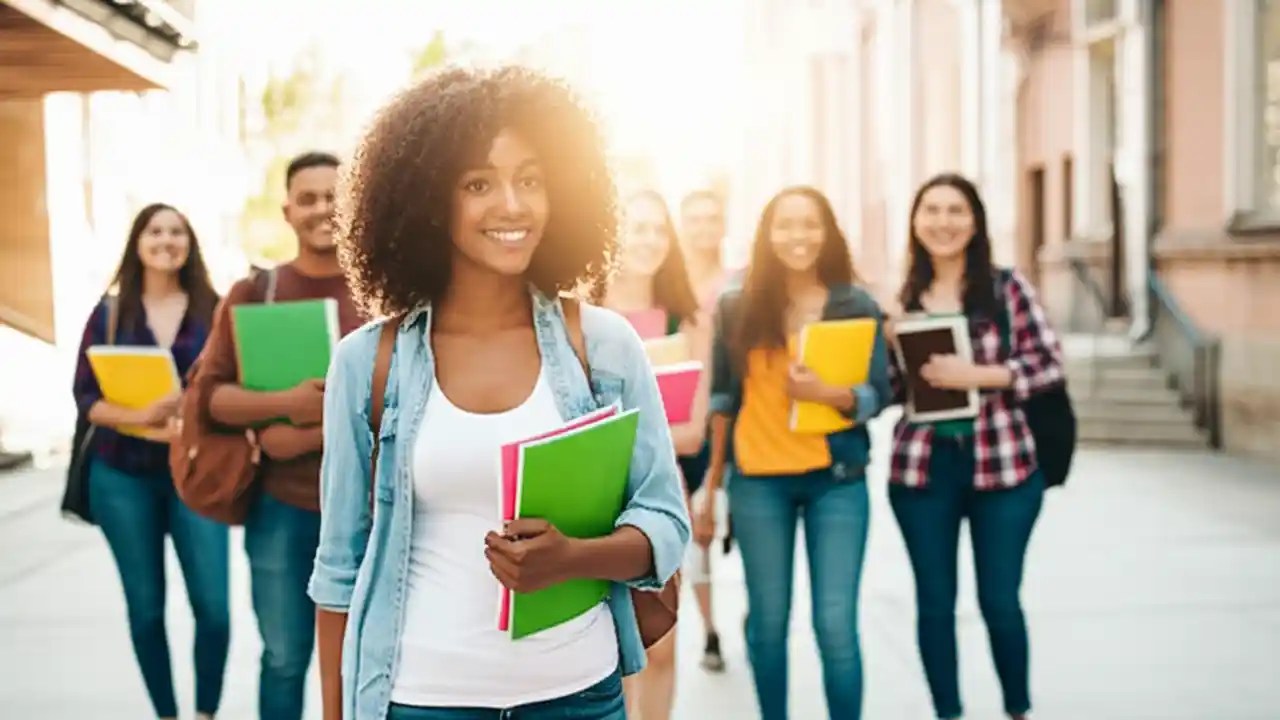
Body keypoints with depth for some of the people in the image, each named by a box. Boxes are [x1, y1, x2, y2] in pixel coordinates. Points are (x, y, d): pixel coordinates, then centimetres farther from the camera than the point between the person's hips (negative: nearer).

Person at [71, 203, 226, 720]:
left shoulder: (213, 309, 3)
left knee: (213, 605, -8)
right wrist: (139, 418, -18)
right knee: (145, 607, 6)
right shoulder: (109, 313, 4)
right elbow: (85, 396, 0)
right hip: (123, 476, 1)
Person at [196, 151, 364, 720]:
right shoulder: (252, 293, 3)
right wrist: (284, 404, -20)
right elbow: (210, 394, -1)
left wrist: (312, 437, -17)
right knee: (284, 659, 9)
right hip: (281, 507, 1)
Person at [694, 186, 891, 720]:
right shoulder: (737, 307, 2)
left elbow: (879, 394, 0)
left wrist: (829, 393, -21)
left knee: (836, 624, -4)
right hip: (757, 481, 1)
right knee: (768, 622, 7)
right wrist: (709, 488, 6)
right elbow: (721, 399, 6)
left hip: (837, 480, -1)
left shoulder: (857, 306, 1)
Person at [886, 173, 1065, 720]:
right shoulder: (903, 299, 7)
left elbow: (1050, 364, -7)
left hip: (1001, 464, -2)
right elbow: (891, 388, 10)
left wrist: (978, 374, -18)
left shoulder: (1007, 288, -2)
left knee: (1000, 599, 5)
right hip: (922, 466, 3)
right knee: (935, 602, 9)